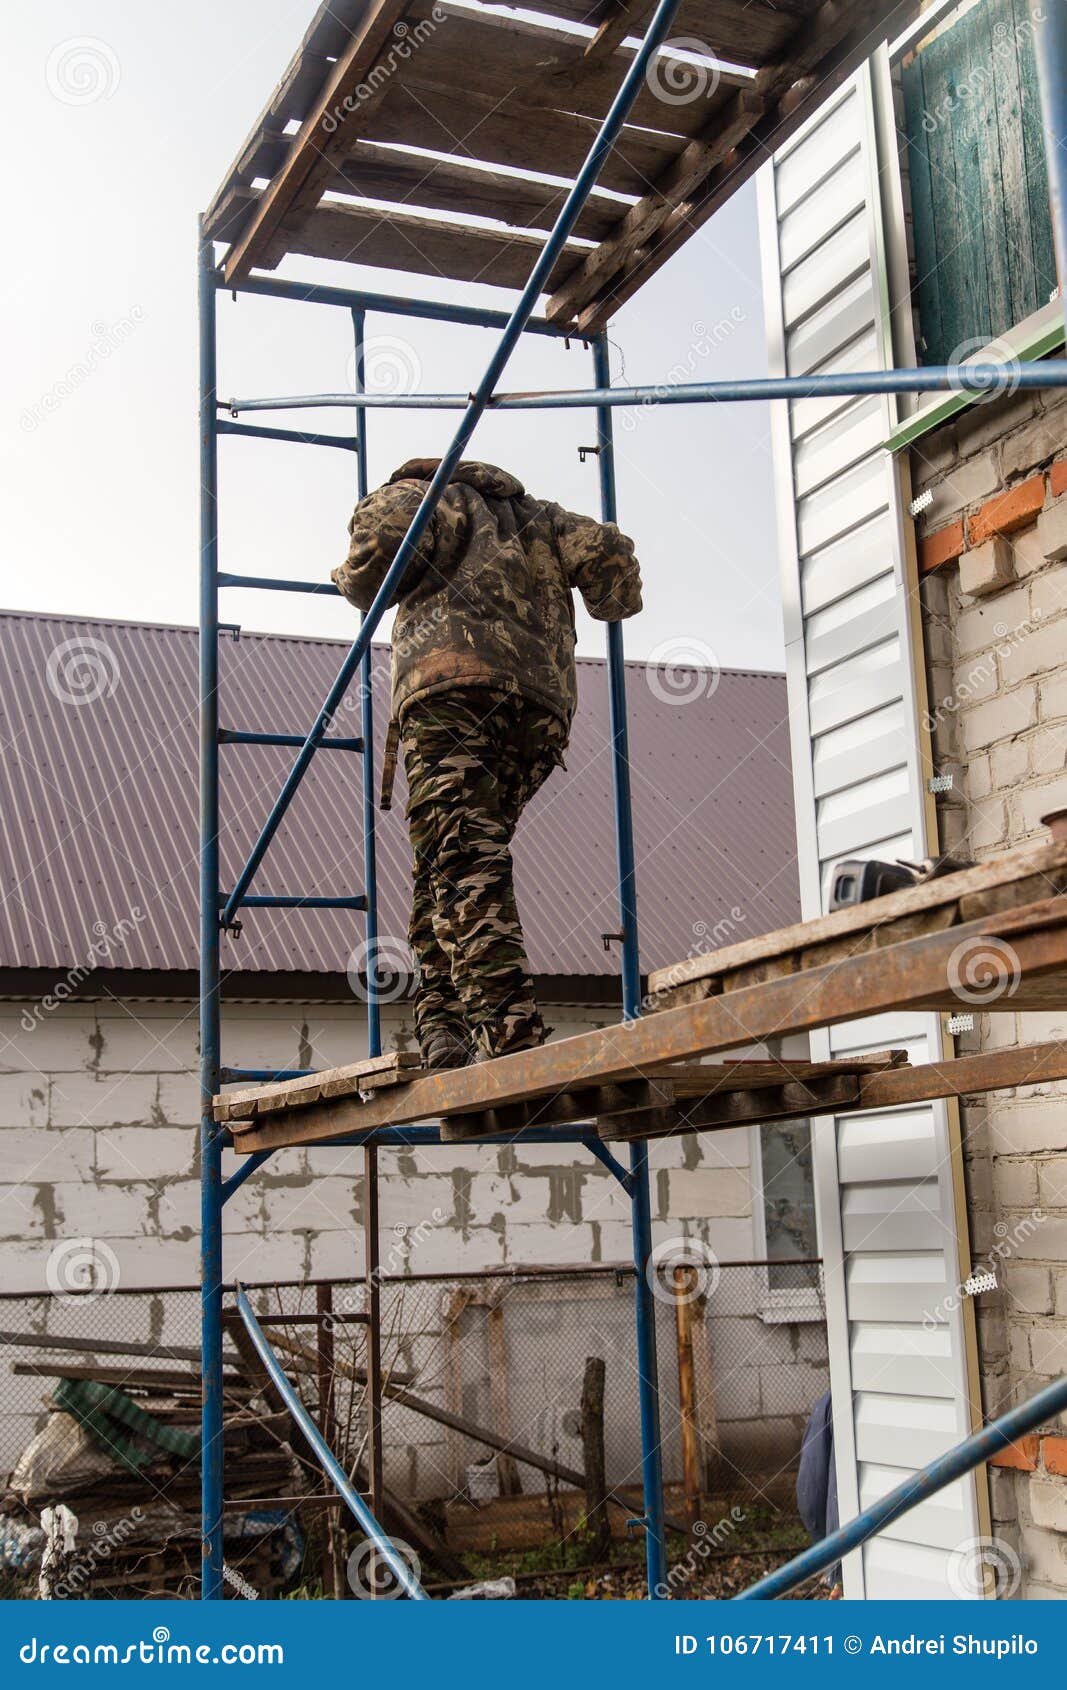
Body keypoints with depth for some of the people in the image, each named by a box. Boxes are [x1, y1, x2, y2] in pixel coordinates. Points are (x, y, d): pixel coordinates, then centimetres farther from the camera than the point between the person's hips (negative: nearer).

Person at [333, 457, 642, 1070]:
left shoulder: (430, 497, 22)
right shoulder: (538, 516, 35)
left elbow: (377, 538, 0)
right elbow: (606, 550, 18)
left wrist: (357, 585, 21)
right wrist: (613, 606, 38)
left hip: (455, 684, -6)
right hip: (543, 704, 6)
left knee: (462, 859, -16)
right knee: (445, 872, 10)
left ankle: (508, 1025, -32)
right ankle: (446, 1017, -4)